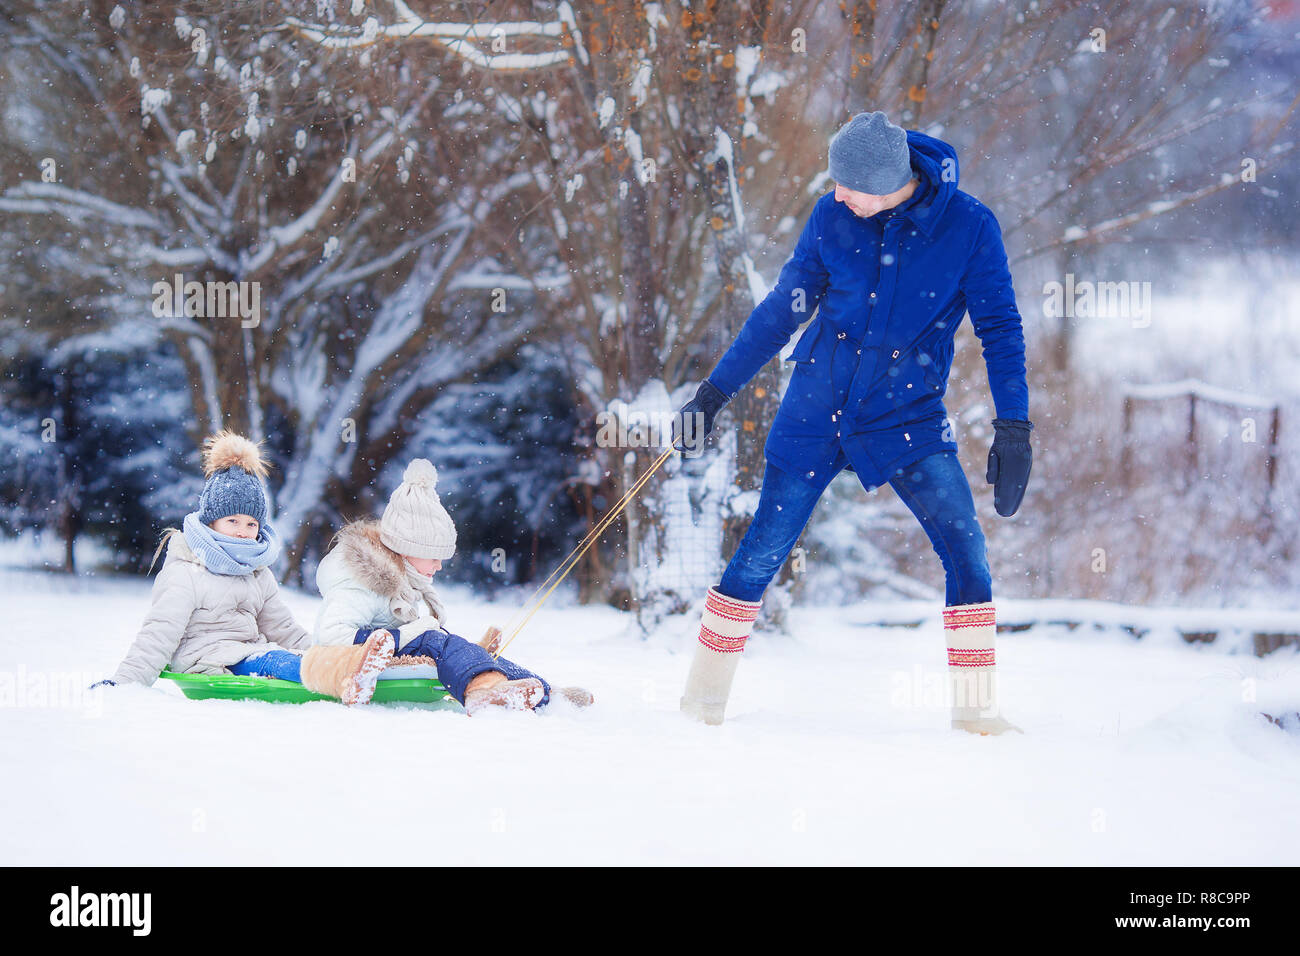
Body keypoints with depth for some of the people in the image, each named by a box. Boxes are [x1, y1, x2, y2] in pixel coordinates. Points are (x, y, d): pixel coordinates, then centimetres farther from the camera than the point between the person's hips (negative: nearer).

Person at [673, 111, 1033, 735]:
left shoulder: (969, 227, -11)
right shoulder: (832, 217, -5)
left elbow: (999, 329, -6)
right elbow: (783, 309, 7)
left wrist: (1013, 428, -15)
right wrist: (715, 391, 9)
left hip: (908, 419, -1)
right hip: (817, 408, 1)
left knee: (965, 548, -15)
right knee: (761, 555, 1)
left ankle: (976, 711, -5)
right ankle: (702, 700, 16)